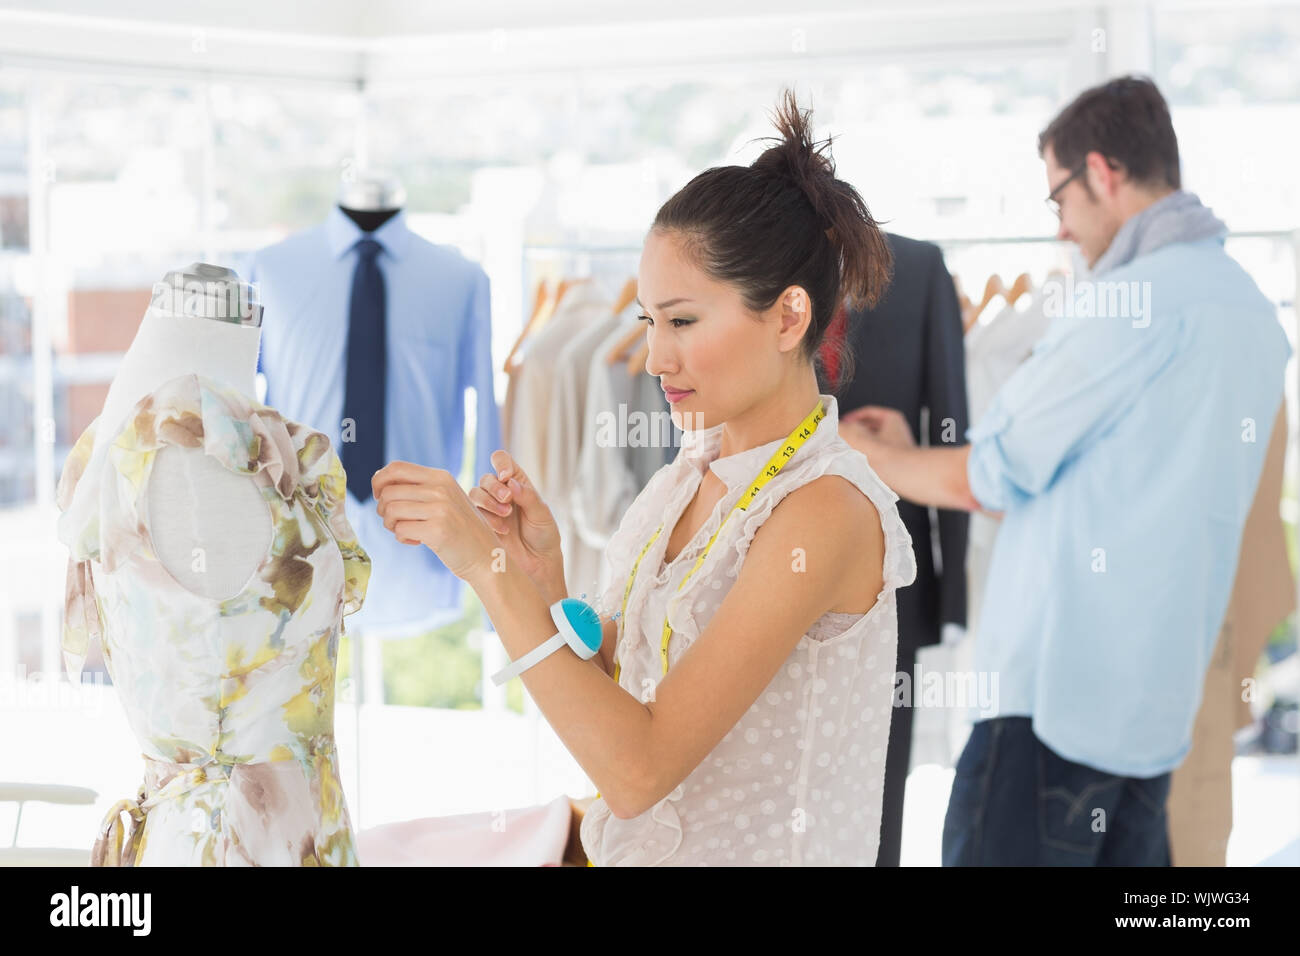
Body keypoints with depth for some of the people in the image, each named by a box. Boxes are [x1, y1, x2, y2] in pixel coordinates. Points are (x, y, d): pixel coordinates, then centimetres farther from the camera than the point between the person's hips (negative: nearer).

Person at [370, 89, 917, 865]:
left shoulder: (826, 511, -21)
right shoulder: (684, 482, 3)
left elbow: (636, 770, -25)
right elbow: (609, 702, 3)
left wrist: (487, 566, -25)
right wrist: (542, 570, -11)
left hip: (753, 852, -7)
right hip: (638, 846, 7)